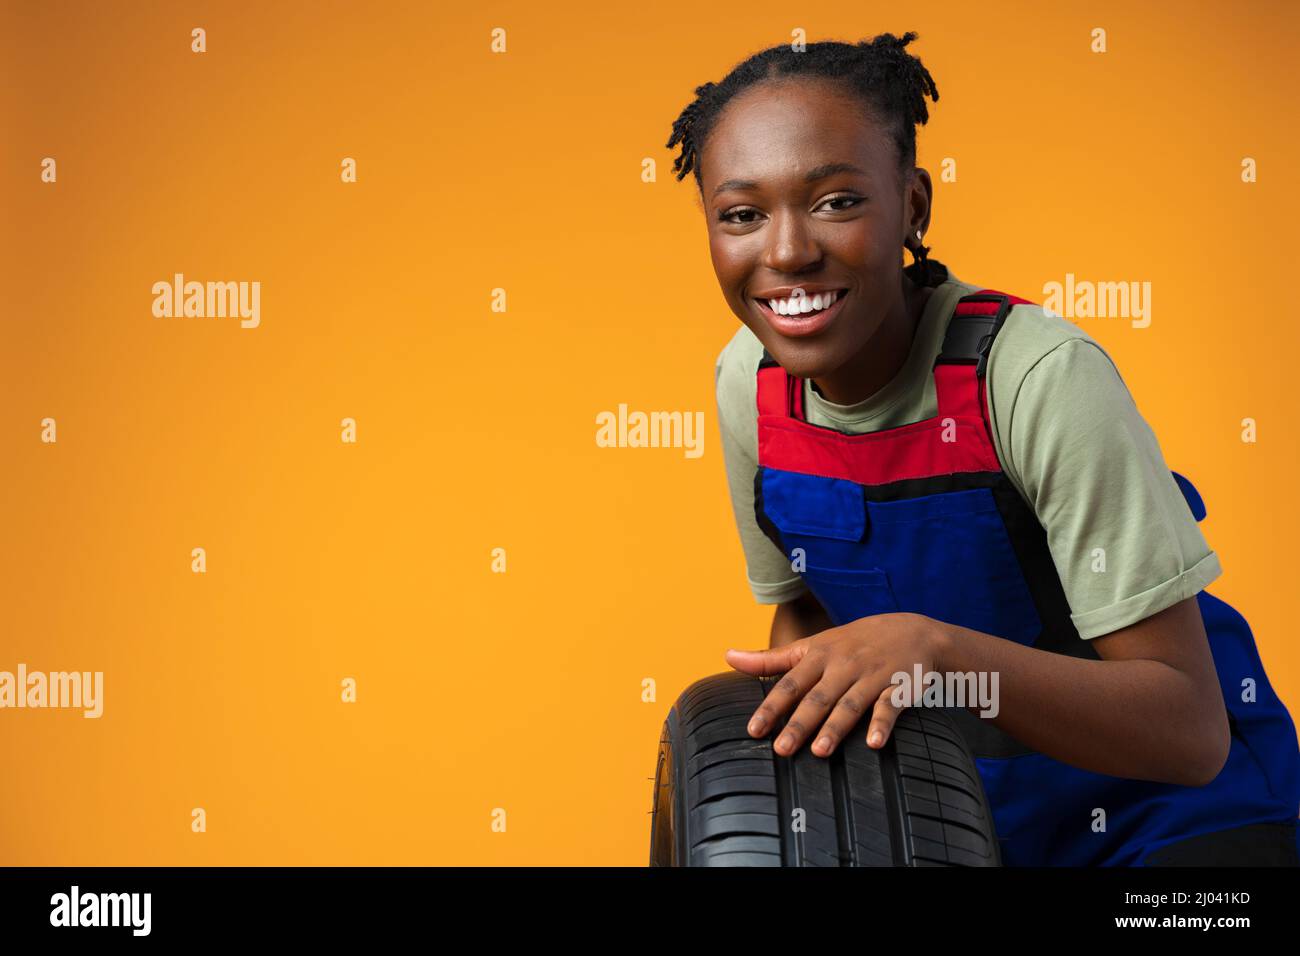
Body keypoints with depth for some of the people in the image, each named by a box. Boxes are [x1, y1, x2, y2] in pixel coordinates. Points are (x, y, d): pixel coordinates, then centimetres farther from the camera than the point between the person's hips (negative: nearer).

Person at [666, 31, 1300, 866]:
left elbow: (1191, 731, -26)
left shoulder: (1041, 375, -28)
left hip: (1160, 799, -4)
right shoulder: (748, 383, -12)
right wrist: (787, 727, -14)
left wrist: (932, 644, -39)